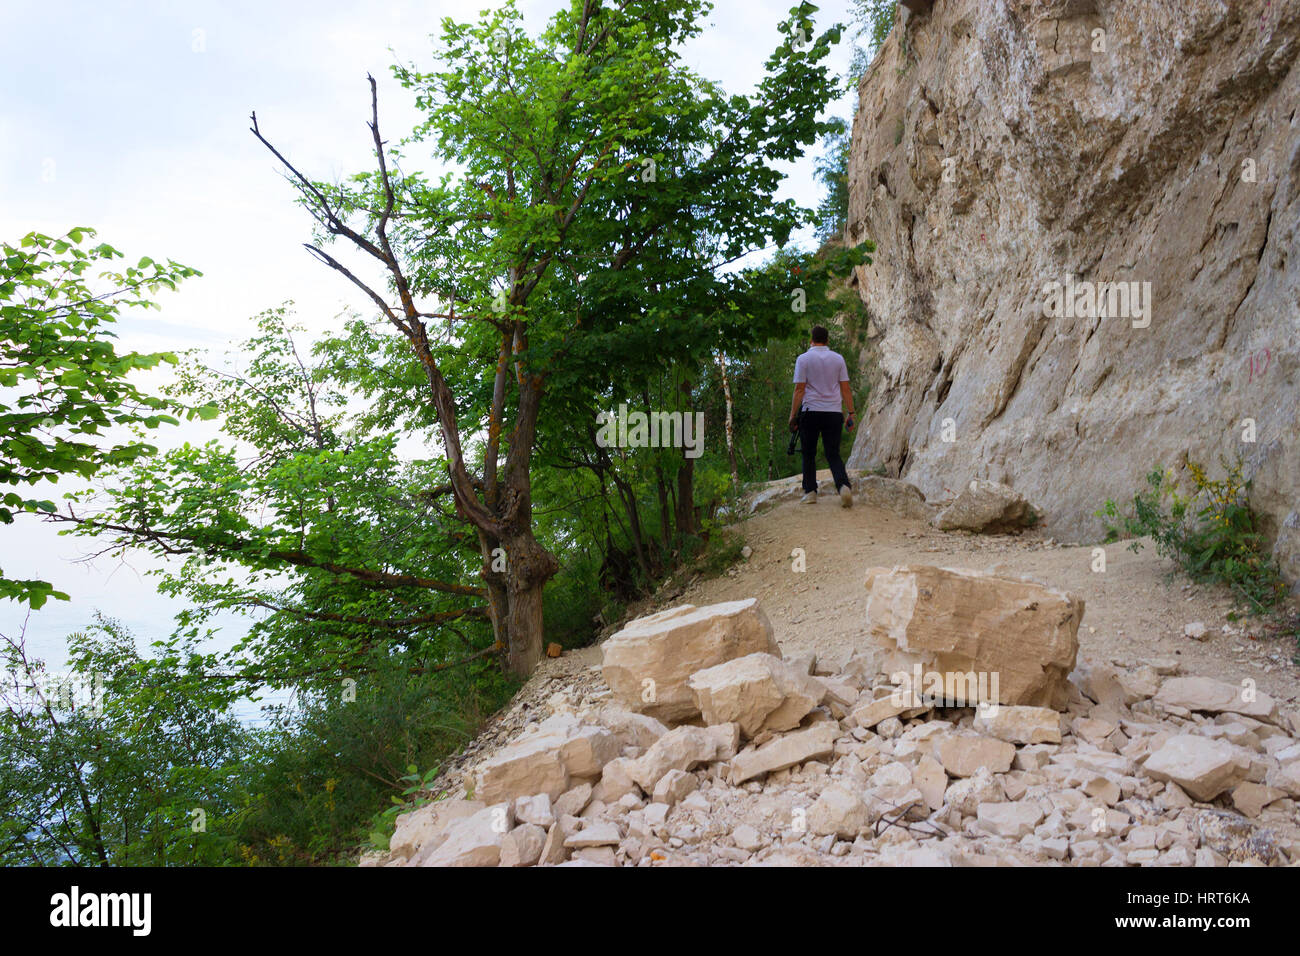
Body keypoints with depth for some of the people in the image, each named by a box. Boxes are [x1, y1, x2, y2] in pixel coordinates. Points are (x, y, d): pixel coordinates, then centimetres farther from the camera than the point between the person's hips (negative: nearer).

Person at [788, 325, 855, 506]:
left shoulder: (803, 359, -1)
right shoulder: (838, 359, 7)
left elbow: (799, 389, -6)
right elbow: (845, 389, 5)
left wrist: (793, 415, -1)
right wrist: (851, 413, 9)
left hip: (811, 412, -2)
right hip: (834, 412, 2)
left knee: (809, 454, 11)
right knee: (833, 455, 5)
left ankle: (810, 492, 9)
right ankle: (844, 486, -17)